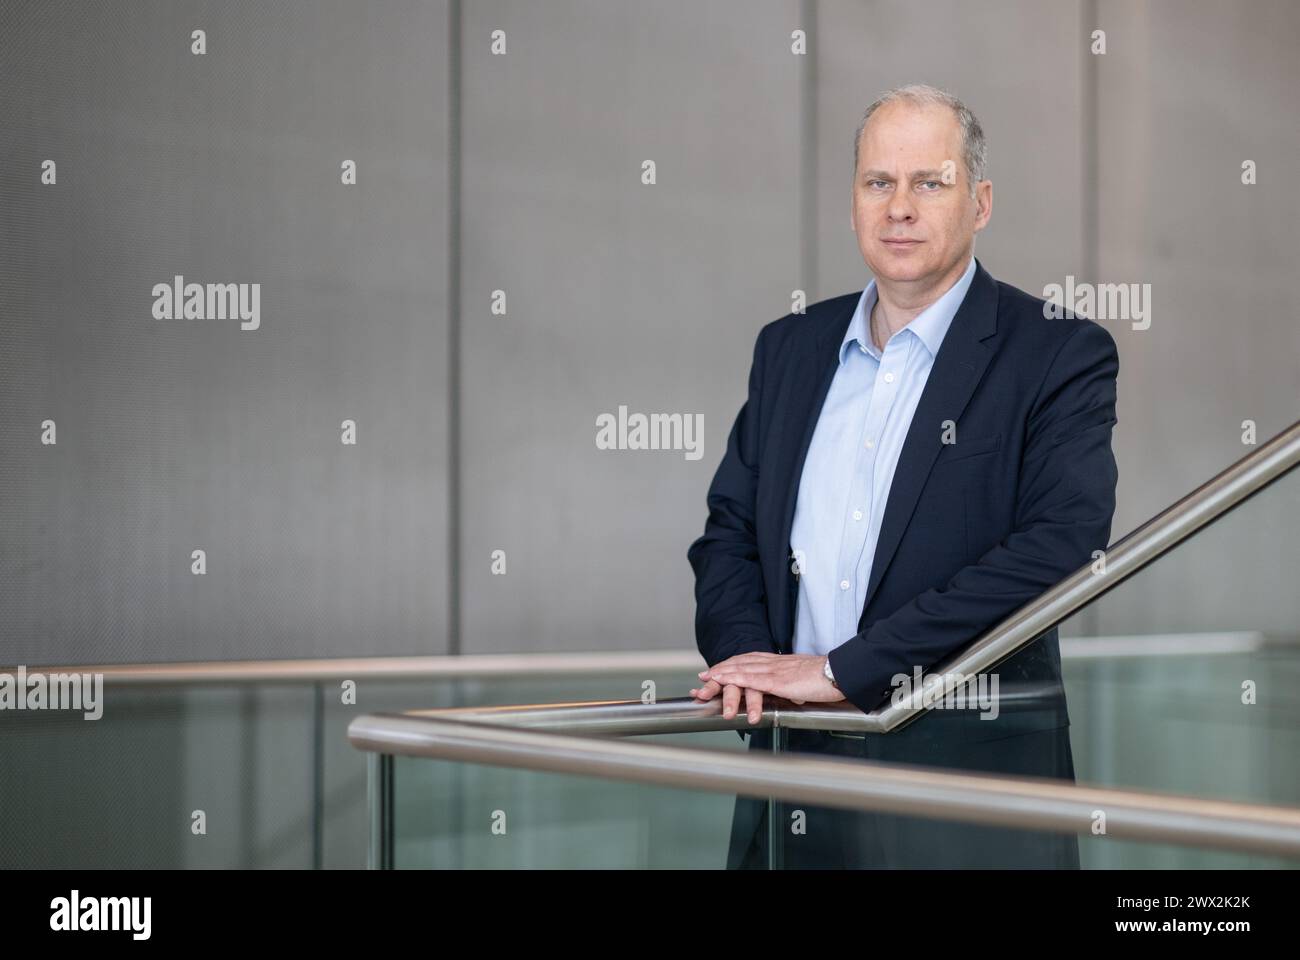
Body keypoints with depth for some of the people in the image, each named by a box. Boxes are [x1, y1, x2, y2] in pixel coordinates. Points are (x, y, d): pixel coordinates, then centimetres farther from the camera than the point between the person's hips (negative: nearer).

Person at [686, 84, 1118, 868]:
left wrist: (841, 669, -20)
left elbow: (1059, 544, -18)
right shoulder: (790, 348, 12)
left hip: (969, 774, -4)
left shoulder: (1060, 355, -5)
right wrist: (745, 658, -9)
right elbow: (730, 531, 13)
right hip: (792, 774, 4)